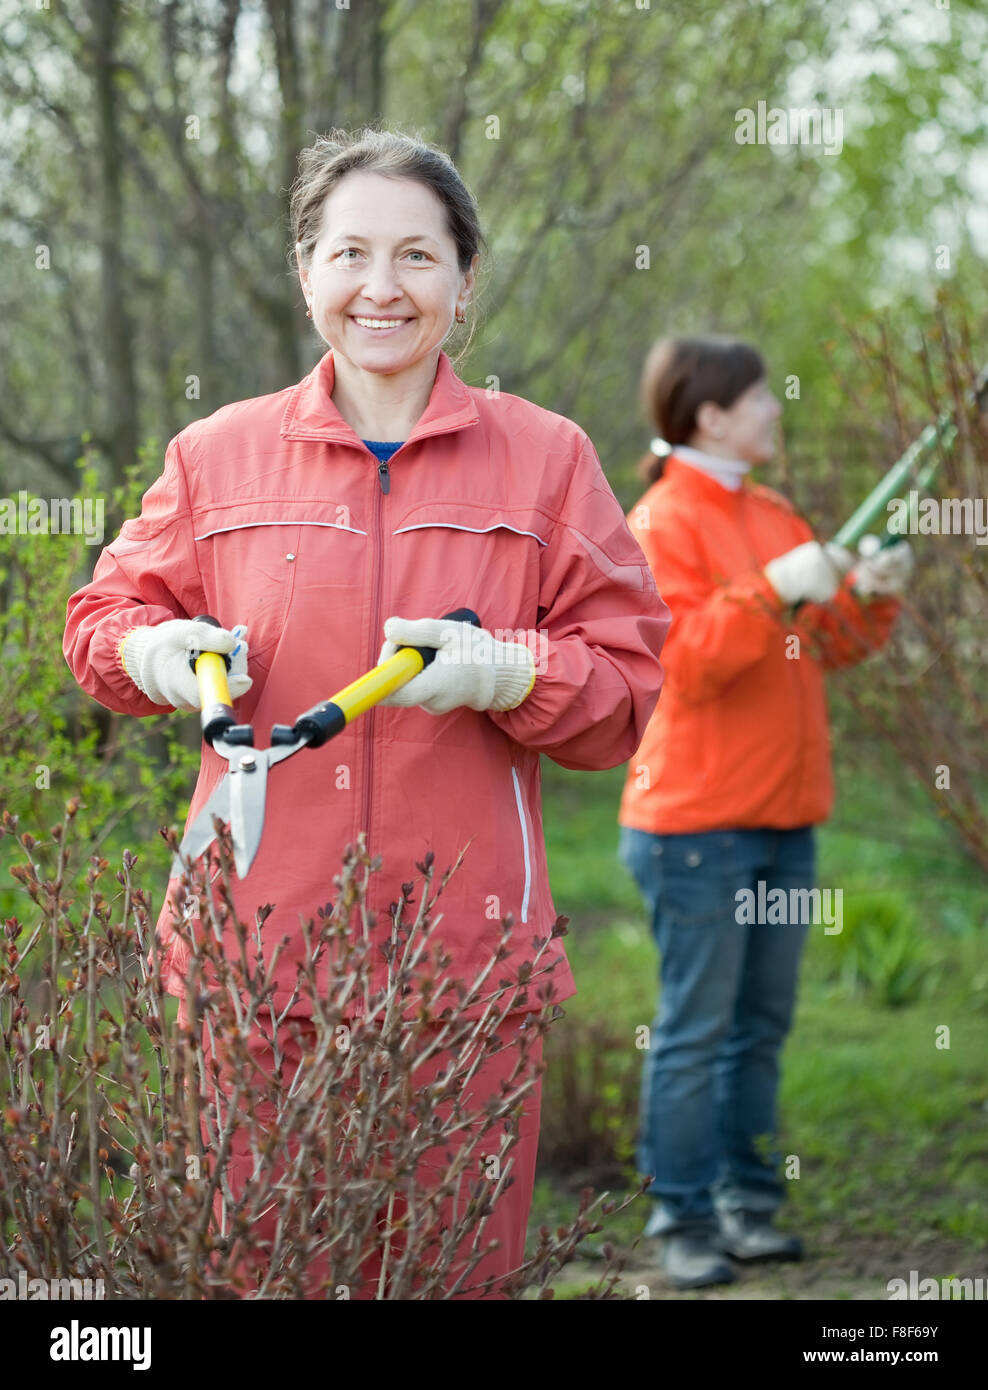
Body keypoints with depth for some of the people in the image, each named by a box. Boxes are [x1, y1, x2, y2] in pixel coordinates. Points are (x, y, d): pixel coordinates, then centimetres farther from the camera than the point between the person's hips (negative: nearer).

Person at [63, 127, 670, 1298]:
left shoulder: (545, 460, 6)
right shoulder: (218, 456, 9)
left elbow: (628, 690, 5)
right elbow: (106, 612, 18)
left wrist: (506, 673, -15)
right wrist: (152, 650, -5)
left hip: (465, 955, -1)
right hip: (252, 941, 1)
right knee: (250, 1259, 3)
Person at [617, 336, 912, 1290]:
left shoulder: (773, 518, 16)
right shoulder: (662, 524, -9)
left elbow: (821, 648, 19)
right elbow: (682, 659, -19)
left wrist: (865, 597, 0)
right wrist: (775, 593, -26)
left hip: (784, 820, 8)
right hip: (697, 823, -8)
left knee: (762, 1022, 11)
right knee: (696, 1027, -5)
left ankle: (747, 1199, 19)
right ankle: (682, 1220, 2)